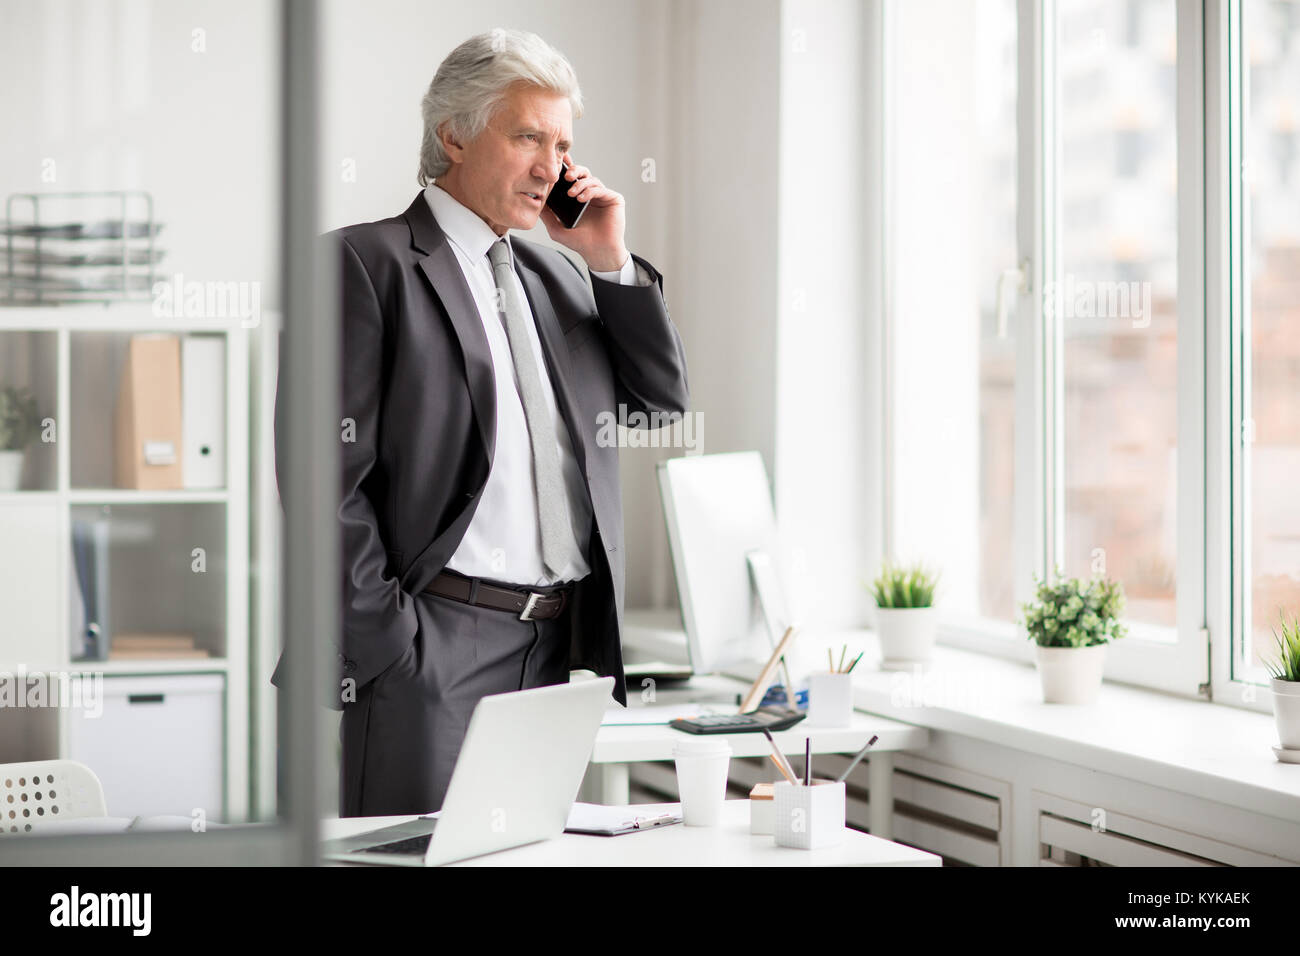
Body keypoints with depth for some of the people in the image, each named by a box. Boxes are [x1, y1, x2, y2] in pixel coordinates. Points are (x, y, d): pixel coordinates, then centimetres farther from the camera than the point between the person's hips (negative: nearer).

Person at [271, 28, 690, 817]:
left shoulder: (558, 277, 19)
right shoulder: (366, 263, -3)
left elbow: (664, 405, 17)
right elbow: (326, 471, -9)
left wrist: (614, 265, 7)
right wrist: (383, 639, -14)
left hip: (558, 654, 7)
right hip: (424, 654, -6)